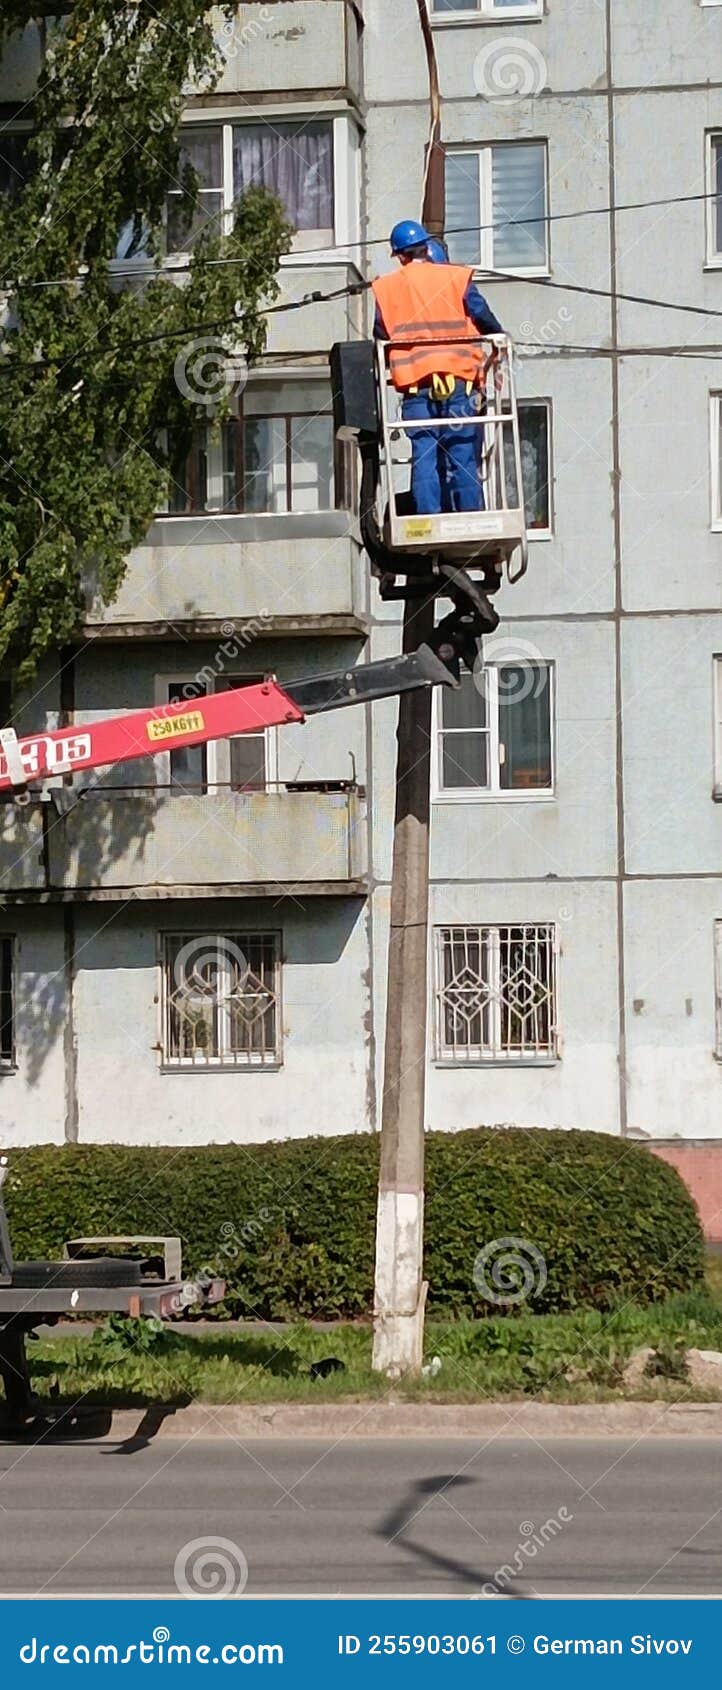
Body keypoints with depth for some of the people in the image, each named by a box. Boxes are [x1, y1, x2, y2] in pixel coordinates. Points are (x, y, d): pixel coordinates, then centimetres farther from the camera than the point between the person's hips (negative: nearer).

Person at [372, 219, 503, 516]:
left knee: (424, 458, 2)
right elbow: (485, 318, 4)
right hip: (458, 381, -1)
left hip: (415, 385, 1)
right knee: (464, 458, 0)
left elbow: (380, 337, 11)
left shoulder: (384, 289, 8)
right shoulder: (456, 278, 3)